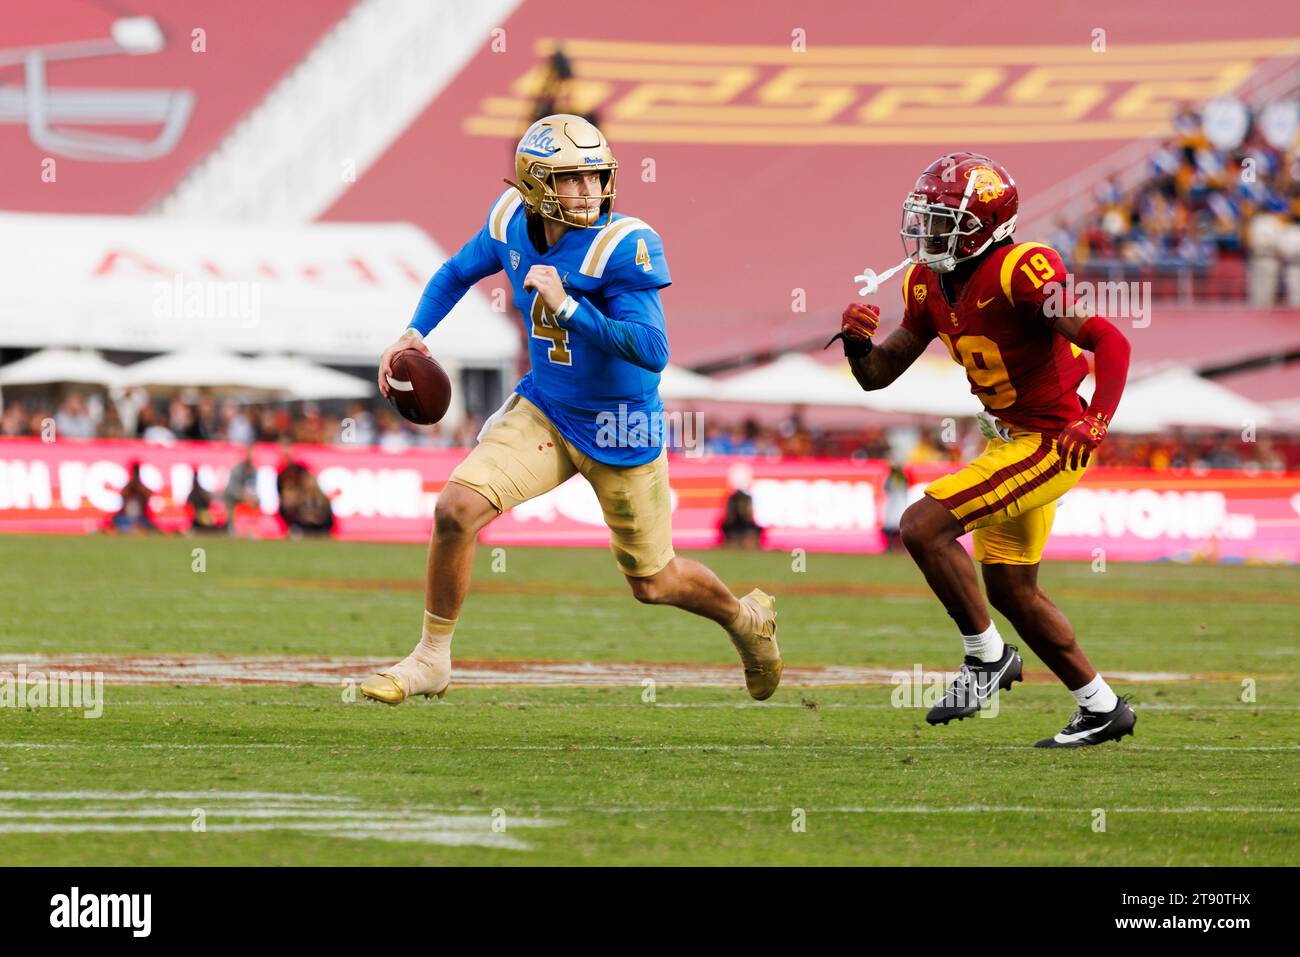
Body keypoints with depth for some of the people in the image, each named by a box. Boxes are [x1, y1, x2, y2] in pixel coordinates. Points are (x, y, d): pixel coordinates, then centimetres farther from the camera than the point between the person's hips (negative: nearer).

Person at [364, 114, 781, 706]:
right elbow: (458, 273, 13)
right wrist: (415, 334, -2)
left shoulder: (623, 246, -26)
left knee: (653, 583, 11)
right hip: (544, 410, 4)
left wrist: (567, 306, -38)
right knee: (456, 509, -16)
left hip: (619, 430, -4)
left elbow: (652, 351, -32)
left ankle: (746, 618, 44)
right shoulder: (512, 223, -9)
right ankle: (431, 661, 2)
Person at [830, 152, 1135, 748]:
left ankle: (986, 656, -1)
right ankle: (1101, 707, 28)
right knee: (1011, 591, 16)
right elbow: (878, 375, 8)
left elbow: (1109, 342, -26)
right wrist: (857, 342, -14)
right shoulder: (929, 285, 3)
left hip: (1049, 442, -10)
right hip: (1008, 439, 10)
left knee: (922, 526, -18)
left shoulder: (1020, 273, -23)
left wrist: (1094, 425, -35)